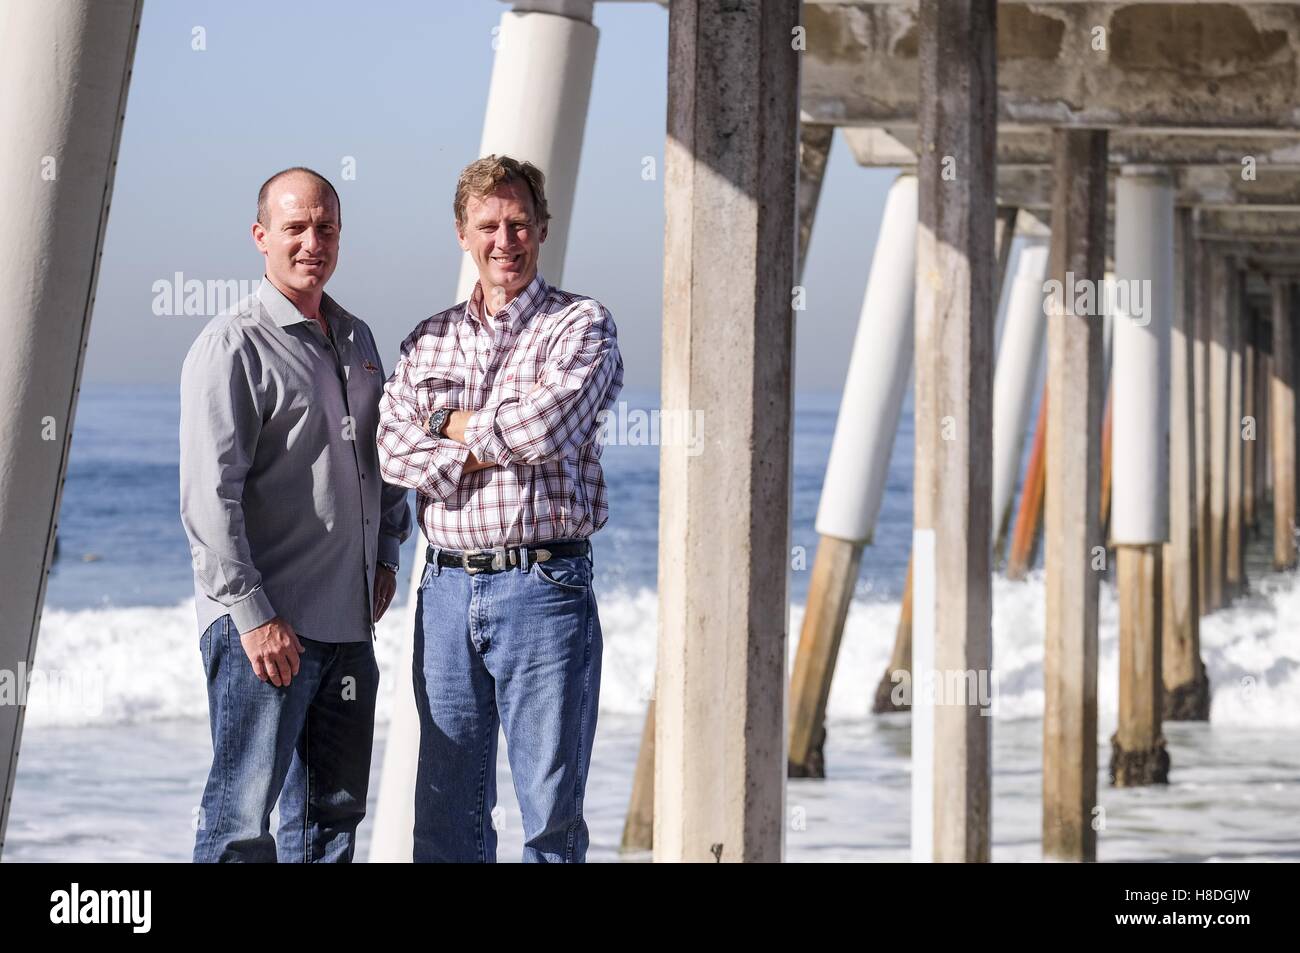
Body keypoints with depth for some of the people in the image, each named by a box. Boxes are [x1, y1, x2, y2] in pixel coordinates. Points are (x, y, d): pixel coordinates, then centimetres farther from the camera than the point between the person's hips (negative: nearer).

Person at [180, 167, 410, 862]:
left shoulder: (356, 340, 15)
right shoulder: (233, 346, -9)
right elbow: (209, 497, -16)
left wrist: (384, 556, 17)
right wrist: (252, 613, -20)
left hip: (350, 622, 8)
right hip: (263, 624, -8)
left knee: (335, 813, 11)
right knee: (242, 819, -8)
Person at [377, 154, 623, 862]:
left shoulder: (580, 324, 1)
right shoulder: (429, 340, 14)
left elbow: (549, 425, -16)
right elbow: (394, 451, 1)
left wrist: (453, 425, -1)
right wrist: (496, 446, -10)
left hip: (542, 587, -4)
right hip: (447, 585, 4)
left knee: (550, 810, 0)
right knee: (447, 809, 8)